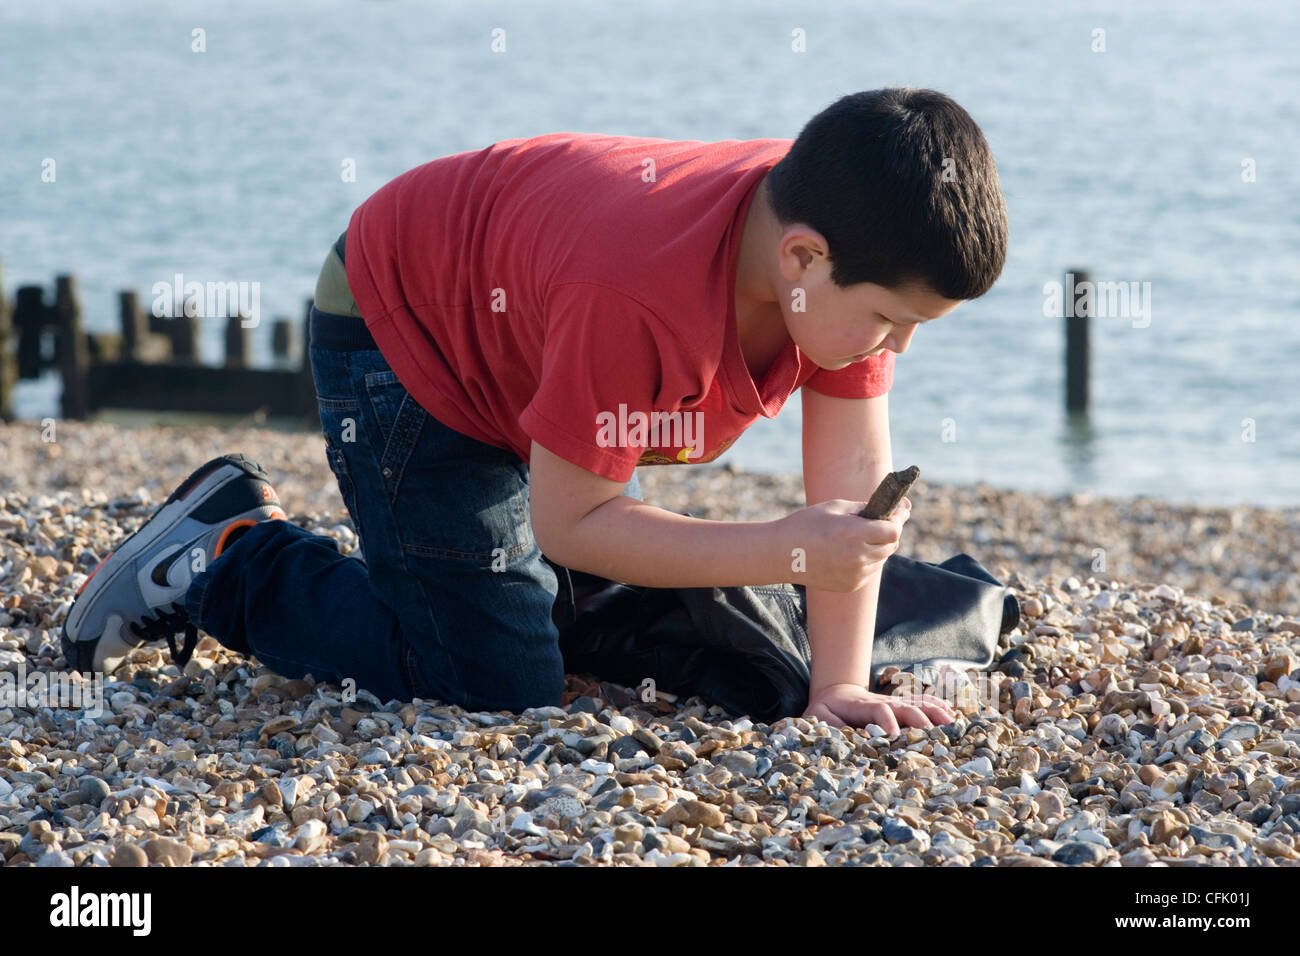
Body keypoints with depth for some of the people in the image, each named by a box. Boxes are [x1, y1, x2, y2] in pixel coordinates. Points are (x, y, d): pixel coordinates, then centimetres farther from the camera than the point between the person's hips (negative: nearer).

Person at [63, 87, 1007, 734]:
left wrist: (841, 684, -23)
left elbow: (855, 475, -17)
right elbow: (568, 524, -33)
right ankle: (228, 559, 3)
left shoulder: (845, 253, -23)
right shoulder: (638, 292, -43)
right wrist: (788, 550, -38)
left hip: (519, 348, 8)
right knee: (496, 680, -13)